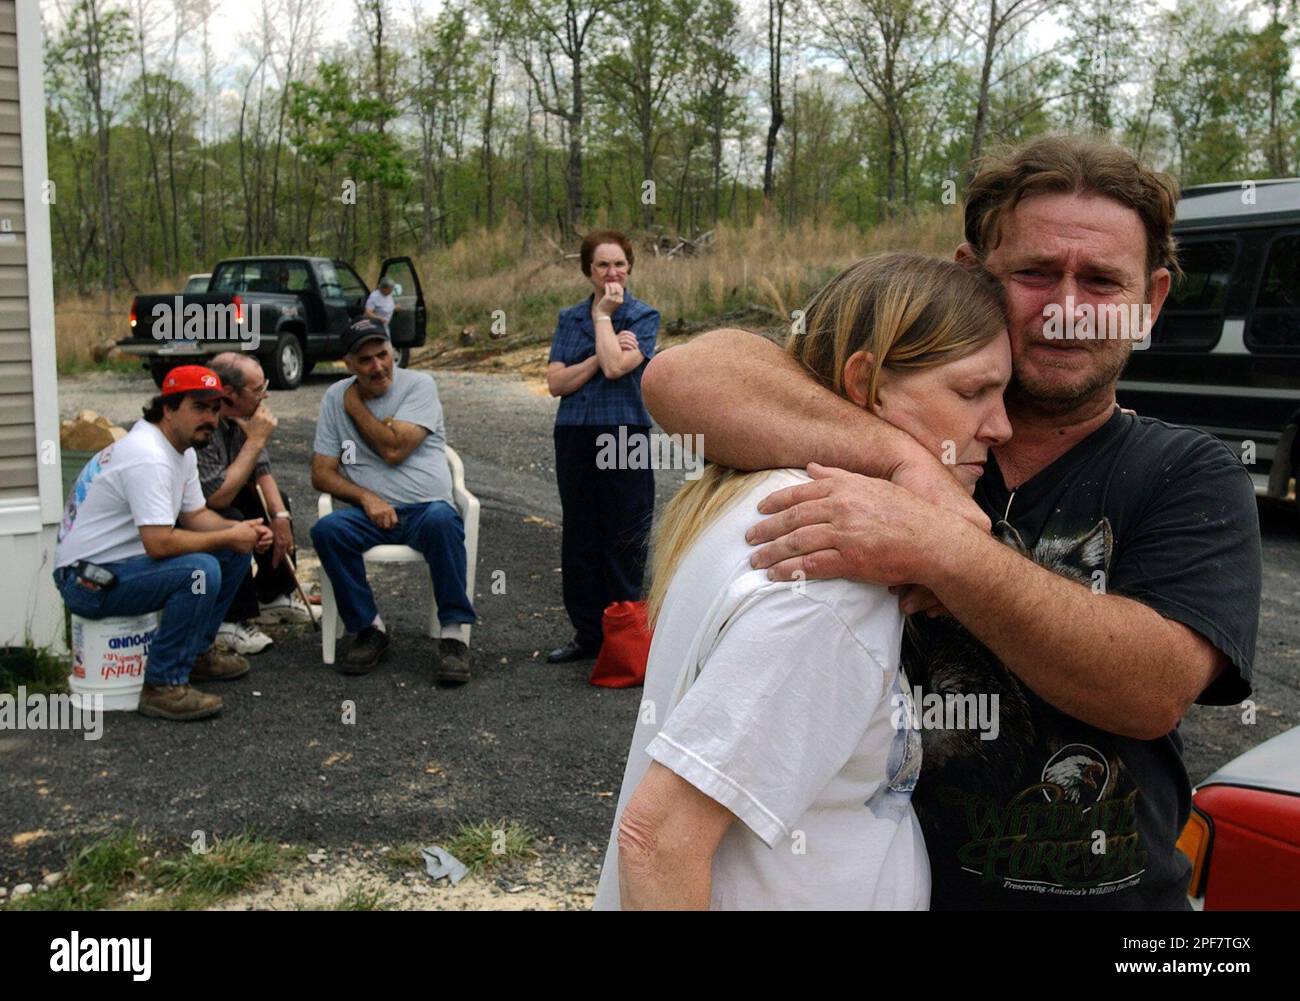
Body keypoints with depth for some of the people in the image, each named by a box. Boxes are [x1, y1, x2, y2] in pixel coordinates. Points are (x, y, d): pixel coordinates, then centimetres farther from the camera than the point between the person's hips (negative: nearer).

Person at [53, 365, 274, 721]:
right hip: (90, 581, -10)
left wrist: (241, 530, -5)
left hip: (126, 559, 10)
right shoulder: (148, 457, -26)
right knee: (201, 569, -30)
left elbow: (196, 515, 14)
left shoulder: (183, 451, 7)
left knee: (234, 552, 6)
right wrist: (229, 537, -20)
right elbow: (160, 543, -32)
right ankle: (164, 686, -18)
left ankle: (197, 651, 18)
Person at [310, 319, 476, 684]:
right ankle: (368, 628, -12)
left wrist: (356, 406, -1)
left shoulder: (419, 385, 0)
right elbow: (322, 473, 7)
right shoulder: (335, 397, 11)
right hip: (373, 513, 3)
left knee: (441, 520, -37)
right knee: (326, 529, -28)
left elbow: (394, 449, -13)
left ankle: (454, 633, -28)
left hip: (425, 506, -2)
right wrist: (366, 497, -10)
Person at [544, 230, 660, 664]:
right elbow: (556, 382, -1)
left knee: (624, 540, 2)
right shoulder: (569, 318, 10)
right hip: (575, 437, 4)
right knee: (579, 538, 9)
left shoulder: (644, 316, -1)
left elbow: (615, 367, -18)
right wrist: (600, 356, -12)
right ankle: (587, 633, 21)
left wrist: (604, 315, -7)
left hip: (625, 436, -4)